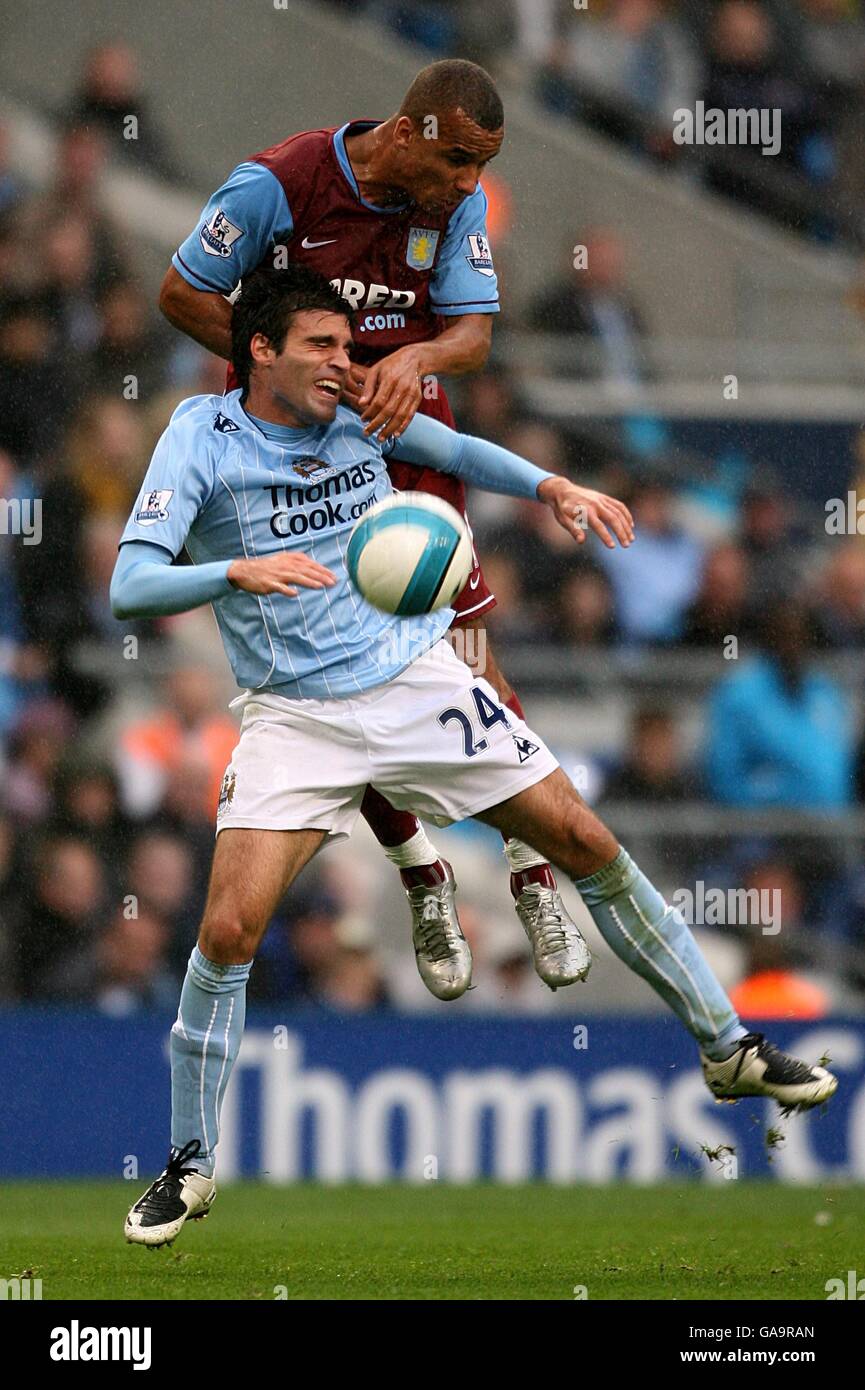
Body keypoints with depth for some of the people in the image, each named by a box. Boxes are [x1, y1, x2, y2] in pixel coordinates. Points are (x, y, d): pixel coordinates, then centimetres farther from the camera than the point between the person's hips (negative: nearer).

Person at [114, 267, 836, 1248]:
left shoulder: (360, 414, 3)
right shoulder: (202, 438, -9)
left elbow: (459, 452, 24)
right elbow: (130, 586, -18)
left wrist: (550, 486, 7)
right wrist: (240, 571, -34)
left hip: (420, 684, 3)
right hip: (295, 718, -3)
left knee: (588, 845, 2)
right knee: (229, 928, -17)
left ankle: (727, 1049, 18)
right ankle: (188, 1166, 1)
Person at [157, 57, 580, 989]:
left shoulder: (457, 202, -9)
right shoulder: (277, 185, -20)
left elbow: (473, 330, -7)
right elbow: (181, 293, -11)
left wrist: (415, 359, -31)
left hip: (403, 429, 2)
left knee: (465, 657, -7)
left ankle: (534, 873, 5)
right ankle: (418, 874, 17)